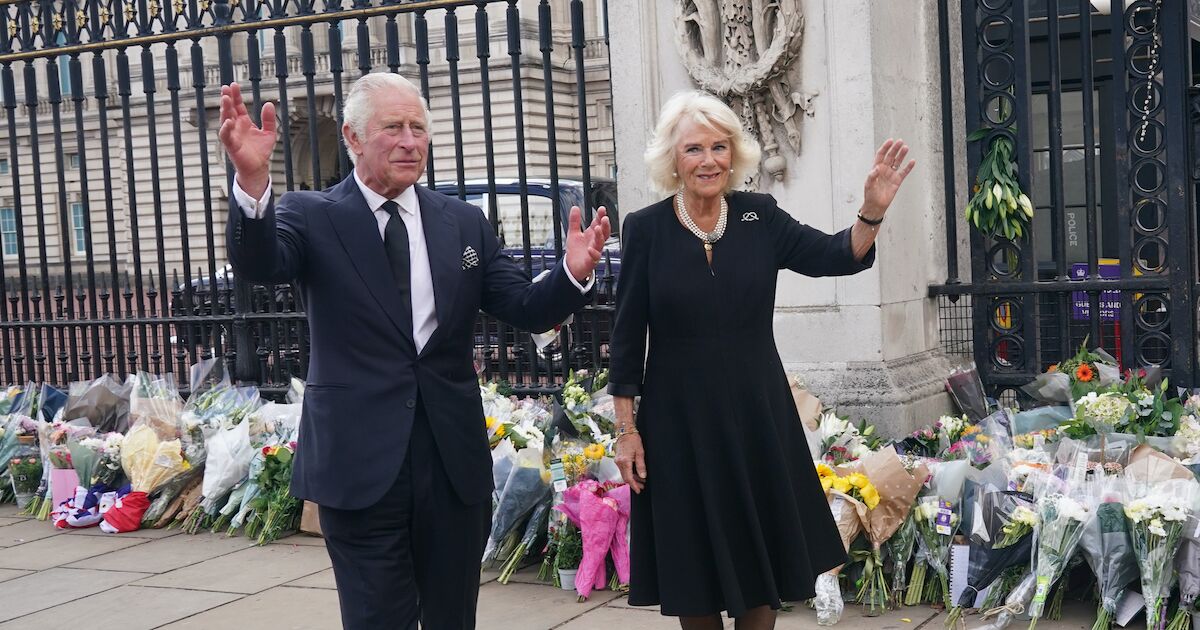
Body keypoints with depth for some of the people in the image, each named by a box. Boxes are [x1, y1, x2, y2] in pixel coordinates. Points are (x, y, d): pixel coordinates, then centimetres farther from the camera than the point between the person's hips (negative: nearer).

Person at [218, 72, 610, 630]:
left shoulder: (465, 224, 7)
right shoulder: (311, 218, -2)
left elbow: (529, 311, 4)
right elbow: (257, 264, -21)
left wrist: (573, 273, -17)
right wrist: (252, 182, -41)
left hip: (455, 458, 3)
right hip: (360, 462, -3)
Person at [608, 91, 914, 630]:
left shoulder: (760, 216, 0)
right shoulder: (645, 228, -6)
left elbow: (837, 257, -8)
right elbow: (627, 337, -4)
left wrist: (873, 210, -28)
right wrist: (626, 430, -5)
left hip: (757, 409, 2)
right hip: (678, 417, -2)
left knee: (763, 563, 10)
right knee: (695, 565, 8)